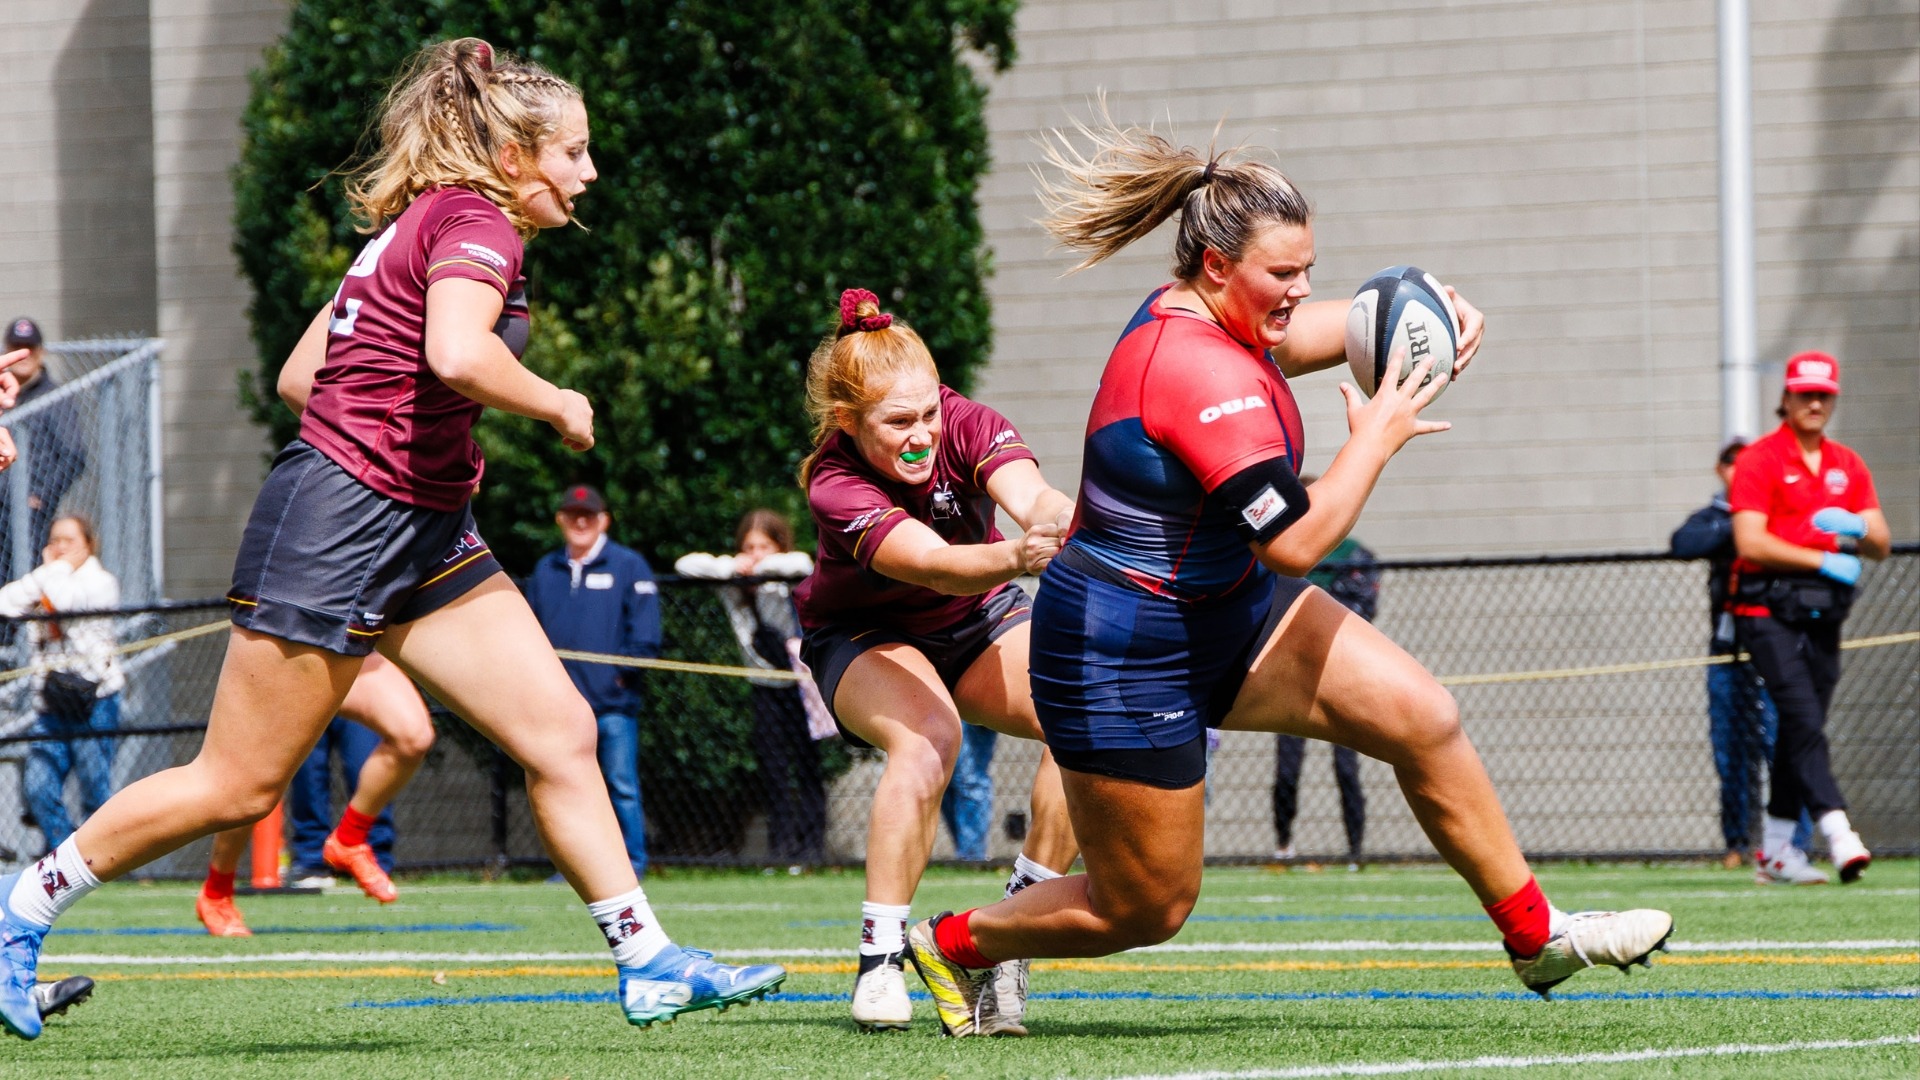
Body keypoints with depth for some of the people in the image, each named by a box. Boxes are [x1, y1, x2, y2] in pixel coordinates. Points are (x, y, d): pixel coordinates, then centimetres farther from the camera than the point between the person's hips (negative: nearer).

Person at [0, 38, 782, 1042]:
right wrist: (558, 406, -15)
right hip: (338, 518, -10)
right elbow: (456, 353, -31)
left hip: (423, 536, 10)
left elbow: (299, 375, 19)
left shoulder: (419, 224, 18)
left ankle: (648, 963, 0)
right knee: (239, 784, -2)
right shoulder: (477, 223, -10)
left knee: (561, 731, 0)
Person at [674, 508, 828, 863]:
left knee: (808, 769, -3)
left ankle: (810, 847, 0)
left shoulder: (791, 580, -12)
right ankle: (781, 849, 4)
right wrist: (732, 567, -18)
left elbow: (800, 564, -34)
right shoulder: (733, 584, -2)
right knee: (772, 772, 1)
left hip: (802, 685, -4)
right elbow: (685, 565, -8)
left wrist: (759, 568, -23)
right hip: (765, 687, 4)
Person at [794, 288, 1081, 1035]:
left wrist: (1055, 519, -69)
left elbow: (1030, 494, -43)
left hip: (978, 622, 4)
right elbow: (934, 564, -48)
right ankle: (879, 958, -27)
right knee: (927, 737, -36)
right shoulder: (835, 484, -32)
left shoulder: (965, 425, -24)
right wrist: (1015, 556, -69)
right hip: (865, 637, -4)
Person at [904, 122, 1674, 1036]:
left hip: (1226, 611, 10)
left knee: (1422, 719, -4)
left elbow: (1310, 331, 18)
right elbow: (1295, 541, -33)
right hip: (1128, 660, -10)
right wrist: (1376, 438, -19)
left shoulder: (1192, 312, -1)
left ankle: (1534, 934, 7)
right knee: (1145, 909, 4)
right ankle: (952, 943, 29)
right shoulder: (1206, 377, -30)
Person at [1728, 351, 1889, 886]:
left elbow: (1881, 545, 14)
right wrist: (1824, 560, -15)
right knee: (1804, 720, -17)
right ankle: (1837, 832, -29)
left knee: (1802, 729, 7)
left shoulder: (1847, 465, 15)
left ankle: (1775, 851, 14)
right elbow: (1750, 544, -13)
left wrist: (1856, 528, -9)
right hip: (1769, 608, -6)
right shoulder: (1759, 460, -3)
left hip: (1825, 612, 6)